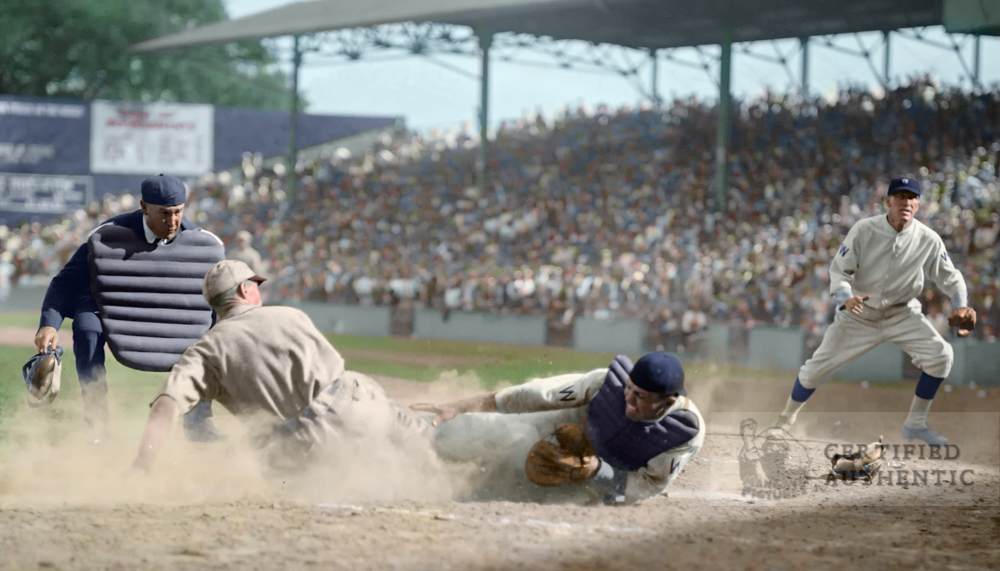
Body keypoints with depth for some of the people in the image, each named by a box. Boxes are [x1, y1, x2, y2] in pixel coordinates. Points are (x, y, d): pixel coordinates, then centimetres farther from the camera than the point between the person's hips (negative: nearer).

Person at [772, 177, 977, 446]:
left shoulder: (928, 240, -13)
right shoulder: (863, 230, -17)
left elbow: (949, 277, -4)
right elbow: (839, 270, -14)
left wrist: (961, 305, -23)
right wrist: (846, 298, -35)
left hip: (903, 313, 1)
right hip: (860, 313, -1)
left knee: (941, 354, -19)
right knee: (818, 367, -3)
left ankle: (915, 424, -3)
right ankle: (787, 418, 25)